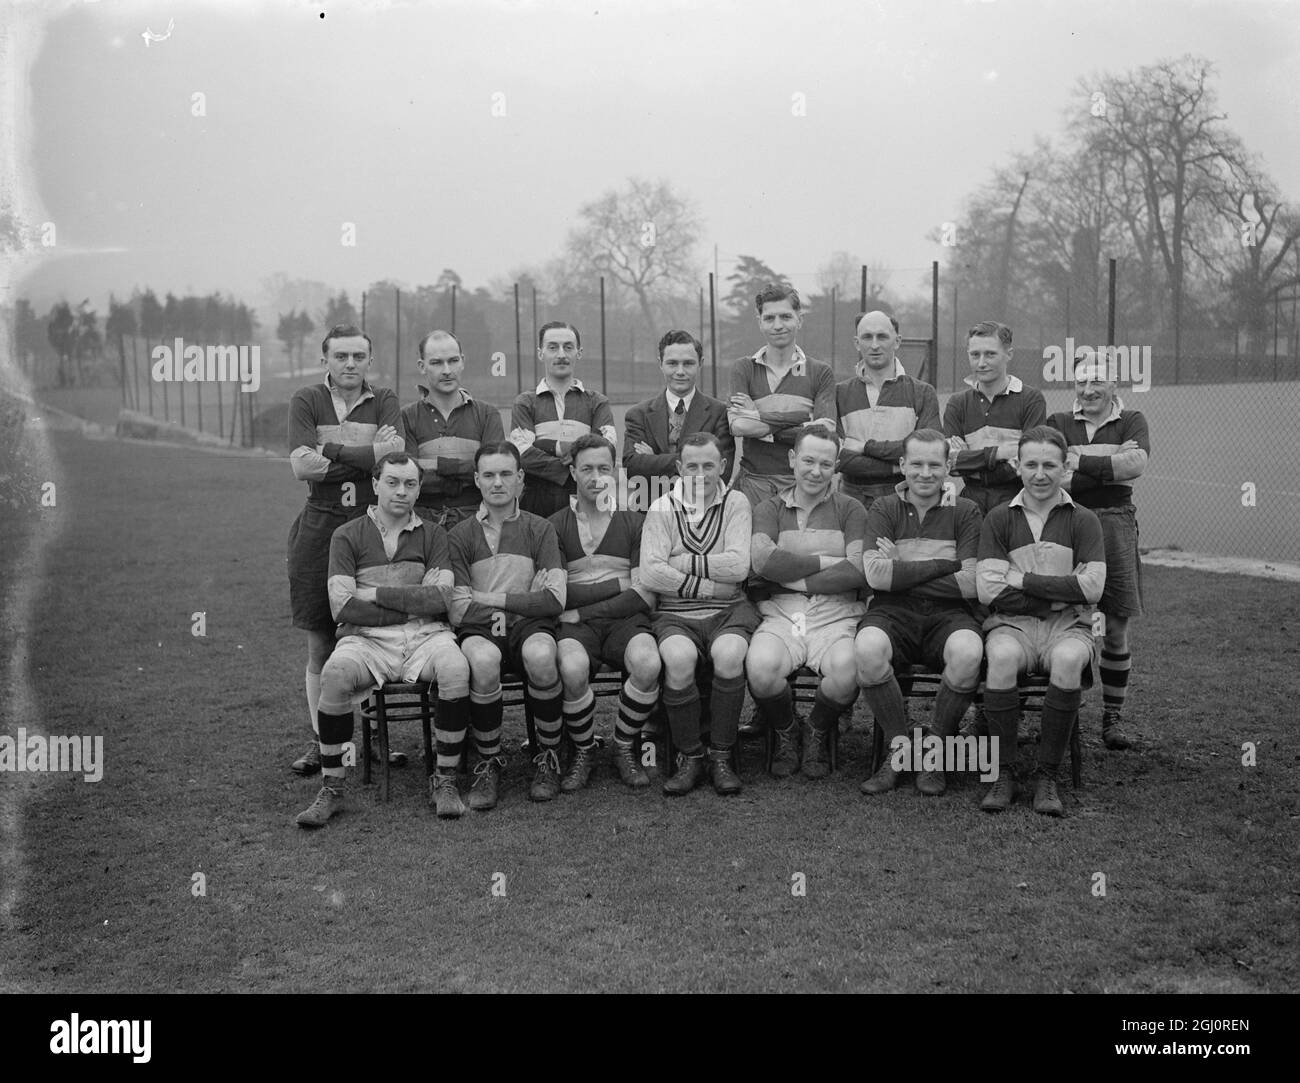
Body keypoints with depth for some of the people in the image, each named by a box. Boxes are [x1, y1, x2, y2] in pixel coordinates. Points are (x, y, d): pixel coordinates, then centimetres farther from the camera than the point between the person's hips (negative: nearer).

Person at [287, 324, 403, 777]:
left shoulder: (385, 402, 8)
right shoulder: (306, 401, 7)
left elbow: (395, 456, -10)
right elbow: (302, 466, -8)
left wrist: (330, 452, -11)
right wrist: (369, 454, -10)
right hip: (319, 528, 1)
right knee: (319, 645, 6)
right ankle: (321, 740, 16)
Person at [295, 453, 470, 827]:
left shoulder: (433, 535, 13)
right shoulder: (347, 536, 9)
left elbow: (440, 597, -3)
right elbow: (342, 607, -4)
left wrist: (375, 593, -4)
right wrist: (413, 605, -3)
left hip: (426, 636, 1)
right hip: (367, 639, -1)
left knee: (456, 669, -31)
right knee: (335, 674, -32)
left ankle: (444, 780, -15)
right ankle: (332, 788, -17)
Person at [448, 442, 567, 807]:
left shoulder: (540, 529, 9)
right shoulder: (461, 534, 8)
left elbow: (554, 601, -2)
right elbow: (457, 609, -2)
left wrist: (492, 599, -5)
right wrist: (525, 600, -7)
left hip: (529, 626, 0)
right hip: (480, 628, 0)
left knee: (540, 655, -35)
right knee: (483, 660, -36)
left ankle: (549, 757, -12)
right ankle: (488, 764, -15)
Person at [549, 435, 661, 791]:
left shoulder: (635, 522, 12)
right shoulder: (555, 526, 11)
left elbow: (644, 596, 1)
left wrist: (583, 611, -6)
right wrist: (621, 585, -2)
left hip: (625, 619, 1)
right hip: (575, 623, 0)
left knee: (647, 663, -33)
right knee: (572, 668, -35)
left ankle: (624, 748, -4)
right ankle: (583, 751, -5)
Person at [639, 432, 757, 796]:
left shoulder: (736, 504, 7)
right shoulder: (662, 509, 6)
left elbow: (737, 566, -7)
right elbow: (650, 575, -7)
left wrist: (679, 563, -6)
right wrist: (710, 585, -8)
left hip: (728, 609, 0)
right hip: (675, 612, 0)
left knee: (729, 653, -32)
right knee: (678, 657, -32)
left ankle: (721, 755, -13)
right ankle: (689, 757, -11)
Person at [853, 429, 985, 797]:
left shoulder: (965, 511, 10)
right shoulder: (883, 510, 11)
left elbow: (972, 584, -3)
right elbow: (875, 574, -6)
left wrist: (902, 573, -4)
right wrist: (944, 565, -5)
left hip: (949, 614, 0)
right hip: (894, 614, 0)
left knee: (968, 652, -34)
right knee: (867, 648, -34)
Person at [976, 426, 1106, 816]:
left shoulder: (1083, 521, 8)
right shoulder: (999, 519, 8)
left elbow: (1092, 587, -5)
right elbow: (988, 589, -3)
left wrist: (1024, 581, -7)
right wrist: (1061, 591, -6)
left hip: (1067, 625, 0)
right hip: (1012, 624, 0)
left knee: (1068, 660, -35)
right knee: (1002, 656, -35)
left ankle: (1047, 777, -21)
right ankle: (1003, 774, -22)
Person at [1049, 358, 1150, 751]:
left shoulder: (1131, 421, 10)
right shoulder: (1058, 423, 12)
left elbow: (1137, 463, -10)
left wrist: (1083, 462, -13)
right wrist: (1111, 461, -11)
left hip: (1115, 523, 0)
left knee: (1116, 628, 3)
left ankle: (1112, 718, 14)